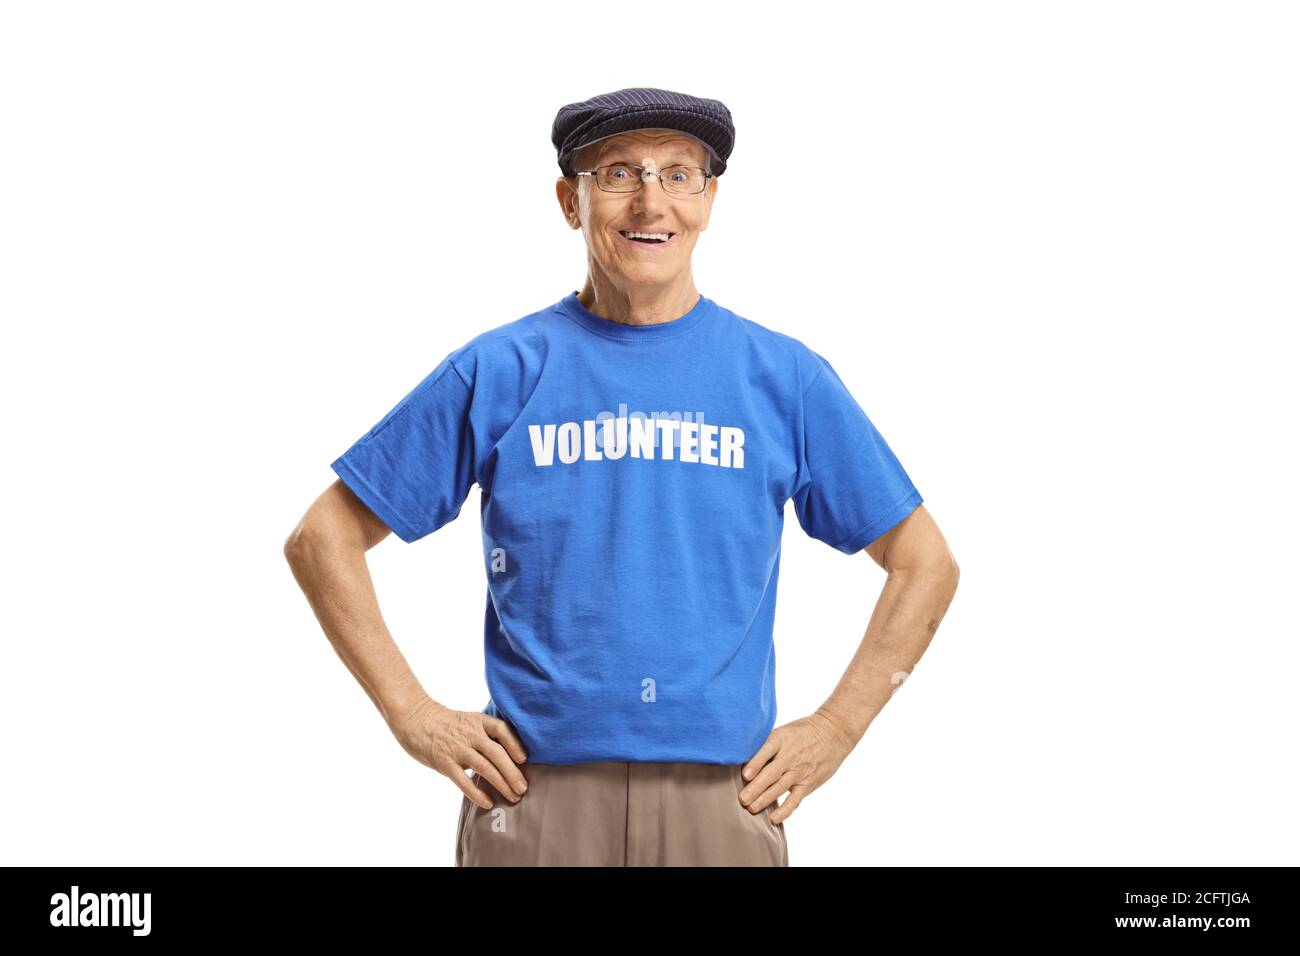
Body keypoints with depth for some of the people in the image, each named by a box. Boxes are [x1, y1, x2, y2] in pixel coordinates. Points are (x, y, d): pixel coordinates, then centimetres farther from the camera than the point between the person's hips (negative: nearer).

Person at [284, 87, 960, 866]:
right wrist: (413, 713, -2)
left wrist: (837, 729, 2)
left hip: (724, 800, 1)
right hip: (536, 797, 0)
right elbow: (324, 539, 5)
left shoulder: (784, 377, 4)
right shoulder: (498, 372, 1)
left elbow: (925, 564, 10)